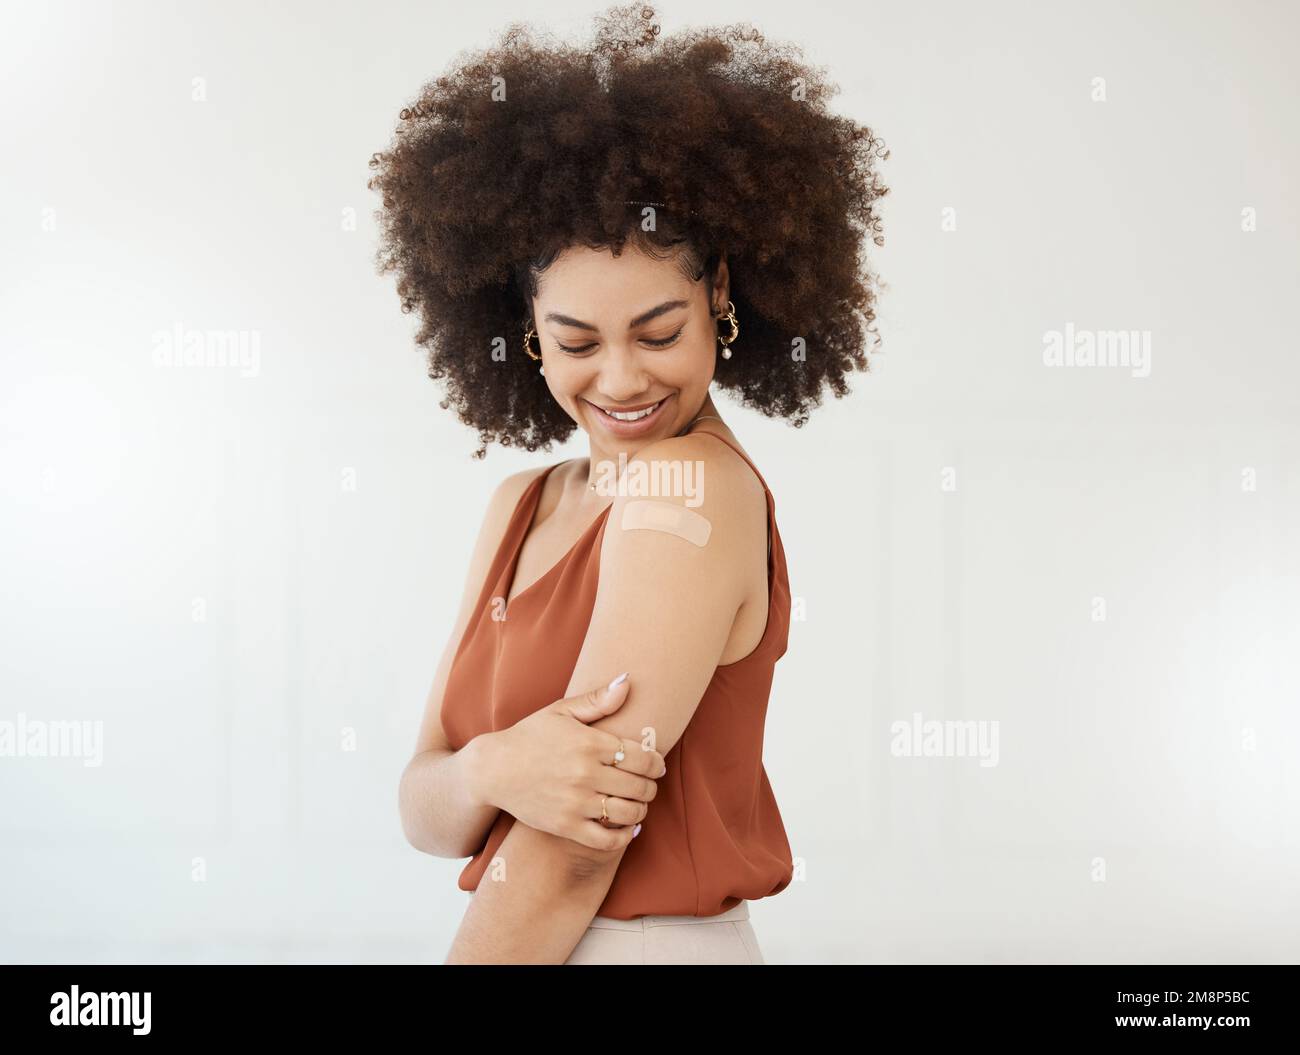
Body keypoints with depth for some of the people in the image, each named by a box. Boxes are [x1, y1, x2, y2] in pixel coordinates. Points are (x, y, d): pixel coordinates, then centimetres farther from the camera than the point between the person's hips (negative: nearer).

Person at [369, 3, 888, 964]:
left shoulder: (700, 487, -18)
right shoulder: (521, 509, 4)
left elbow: (569, 857, -21)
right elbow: (424, 813, -4)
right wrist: (491, 770, -22)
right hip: (537, 939, 6)